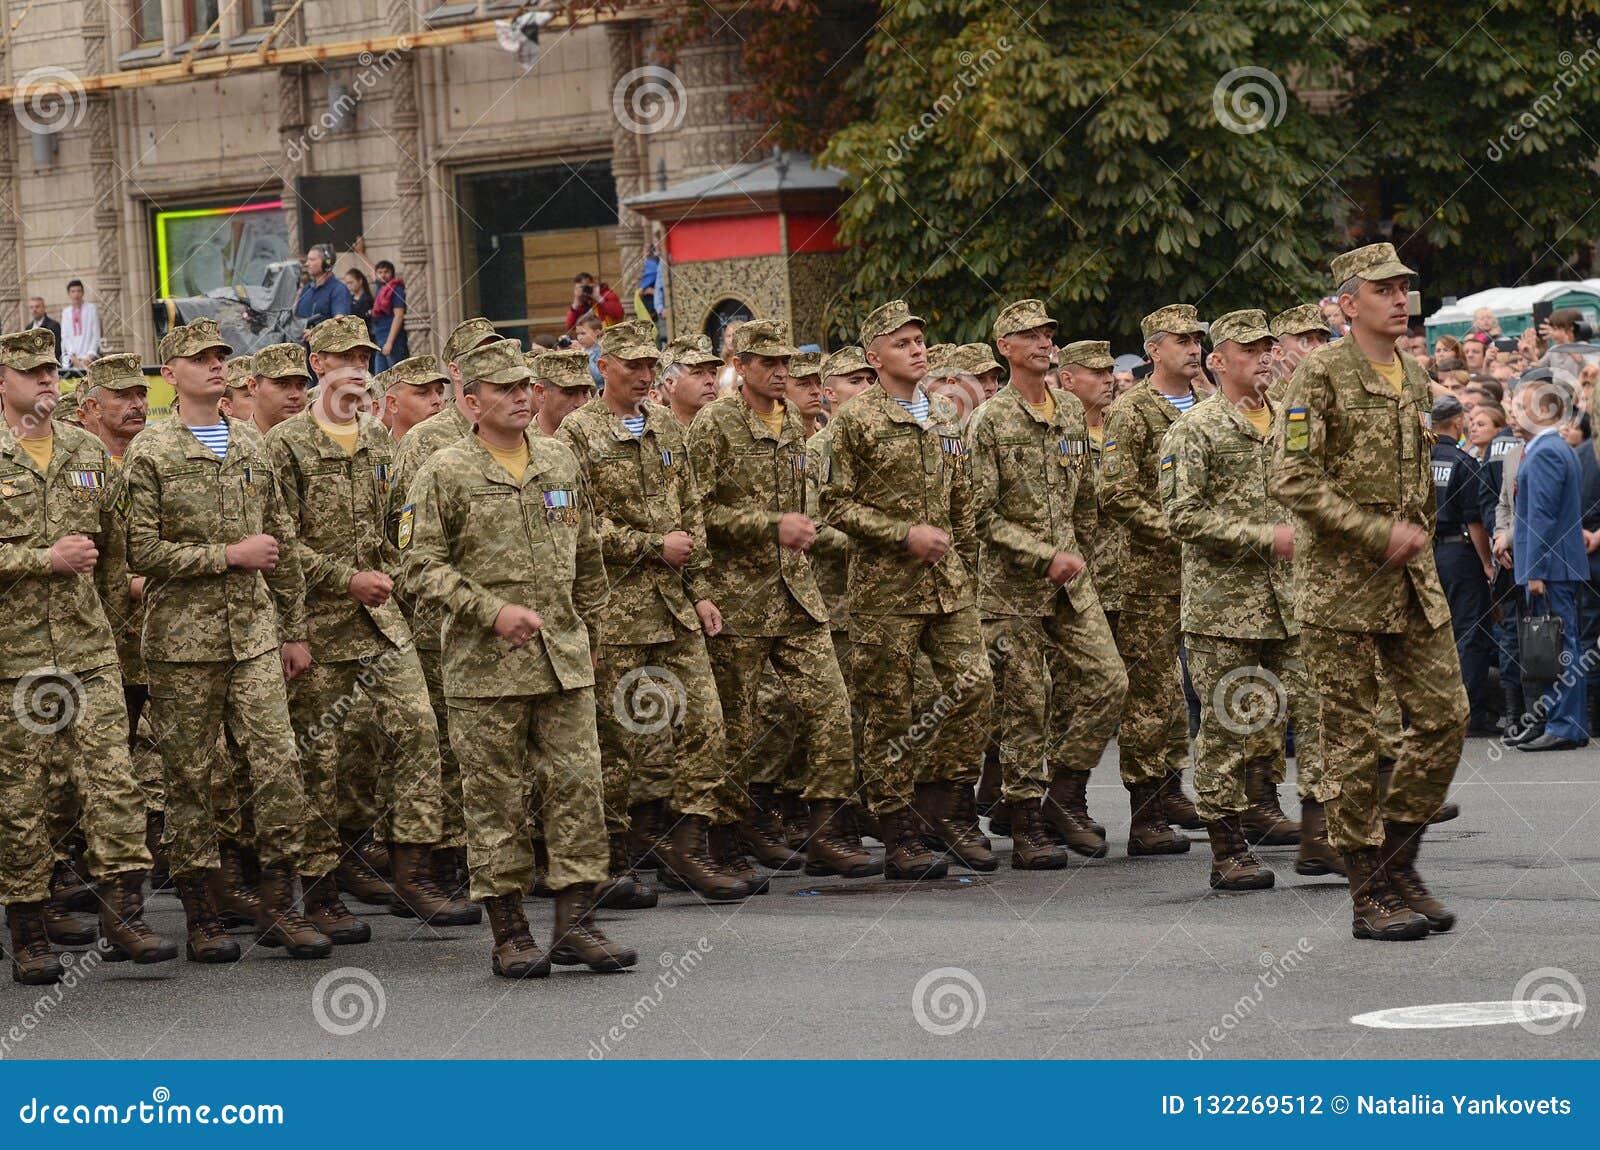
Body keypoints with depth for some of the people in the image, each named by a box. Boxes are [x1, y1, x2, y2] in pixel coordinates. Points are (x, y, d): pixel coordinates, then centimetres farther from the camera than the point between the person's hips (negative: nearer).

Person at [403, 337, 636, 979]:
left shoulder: (560, 463, 11)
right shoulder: (445, 474, -4)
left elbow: (588, 558, 20)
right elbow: (422, 565, -8)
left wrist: (588, 638, 21)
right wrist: (492, 612, -17)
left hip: (564, 661, 4)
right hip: (486, 665, -4)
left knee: (578, 783, 0)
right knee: (495, 799, 1)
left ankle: (576, 923, 6)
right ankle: (509, 934, 8)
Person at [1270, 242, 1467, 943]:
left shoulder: (1415, 379, 13)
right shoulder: (1321, 374, -9)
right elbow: (1290, 481, -17)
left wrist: (1417, 540, 17)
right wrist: (1379, 533, -19)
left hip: (1413, 582, 7)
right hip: (1340, 583, -7)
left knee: (1445, 715, 3)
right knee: (1353, 739, -2)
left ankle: (1397, 863, 16)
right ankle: (1369, 895, 4)